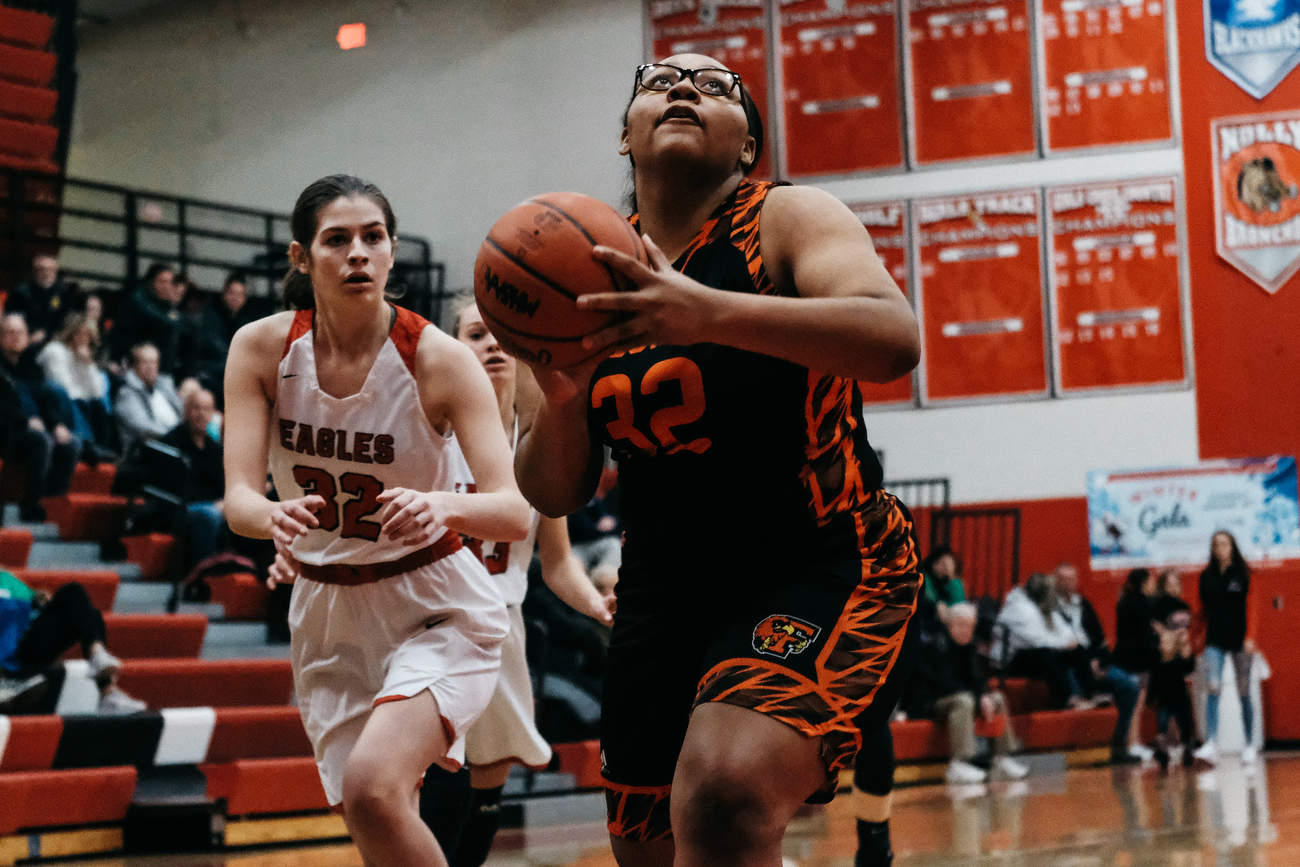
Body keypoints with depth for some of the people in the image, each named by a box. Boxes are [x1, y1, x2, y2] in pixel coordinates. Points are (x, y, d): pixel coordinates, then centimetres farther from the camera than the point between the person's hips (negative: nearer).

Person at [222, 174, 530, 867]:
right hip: (327, 610, 4)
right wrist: (276, 518, -41)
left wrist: (443, 506, -48)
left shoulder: (440, 360, -18)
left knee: (373, 788, -28)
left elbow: (515, 513, -25)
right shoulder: (262, 349, -9)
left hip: (435, 608, -4)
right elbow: (238, 497, -17)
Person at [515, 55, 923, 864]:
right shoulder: (597, 274, 7)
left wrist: (711, 313, -39)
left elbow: (894, 339, -27)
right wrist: (558, 400, -15)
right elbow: (556, 494, 8)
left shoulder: (786, 220, -6)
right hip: (664, 594, 6)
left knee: (724, 796, -32)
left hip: (821, 564, -6)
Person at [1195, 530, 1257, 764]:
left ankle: (1250, 745, 13)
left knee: (1243, 692, 4)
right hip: (1215, 640, 2)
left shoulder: (1242, 574, 0)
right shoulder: (1207, 576, 9)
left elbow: (1251, 606, -5)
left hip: (1239, 639, -2)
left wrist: (1249, 637, -14)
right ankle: (1211, 744, -21)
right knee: (1212, 689, -13)